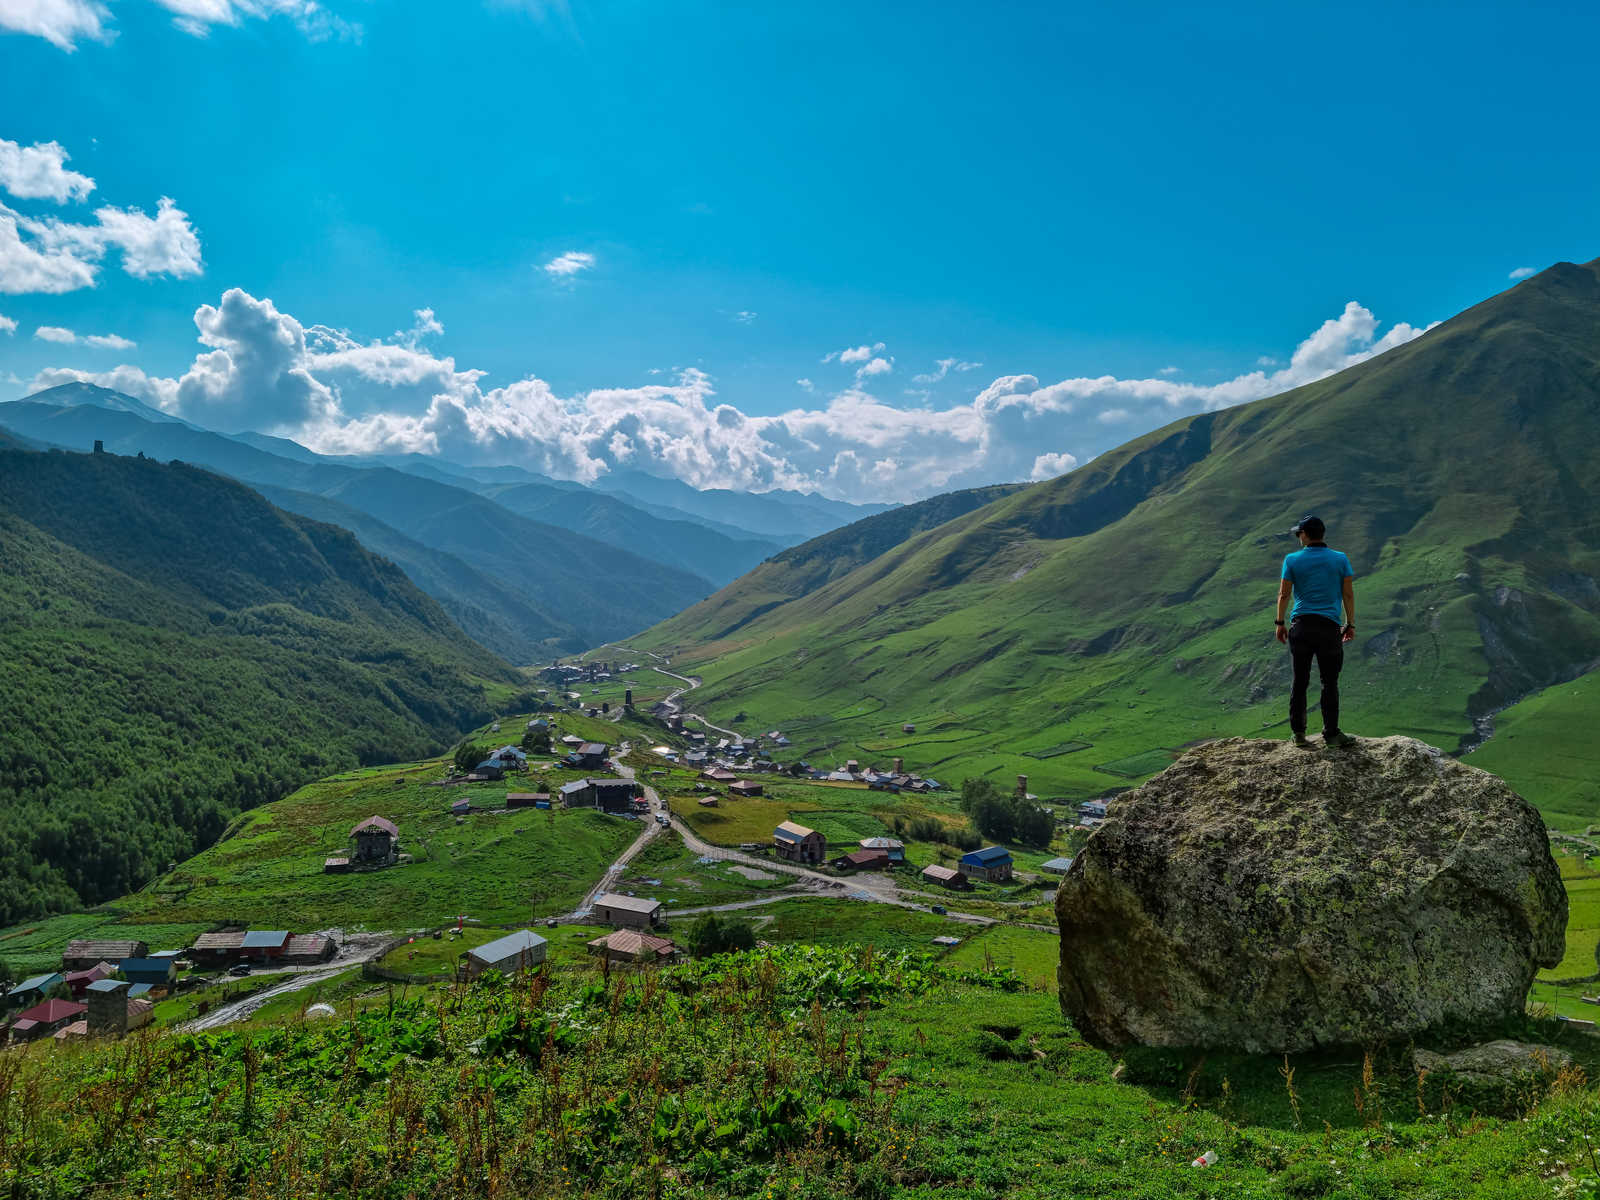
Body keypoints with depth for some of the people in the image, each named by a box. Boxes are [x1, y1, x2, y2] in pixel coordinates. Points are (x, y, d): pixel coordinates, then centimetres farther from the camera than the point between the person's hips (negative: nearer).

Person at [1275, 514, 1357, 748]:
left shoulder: (1292, 560, 1)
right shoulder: (1340, 559, 4)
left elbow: (1284, 594, 0)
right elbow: (1348, 594, 2)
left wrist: (1280, 623, 9)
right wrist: (1350, 624, 10)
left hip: (1300, 625, 1)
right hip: (1329, 626, 0)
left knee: (1300, 681, 7)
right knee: (1330, 682, 6)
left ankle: (1298, 732, 10)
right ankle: (1330, 734, 12)